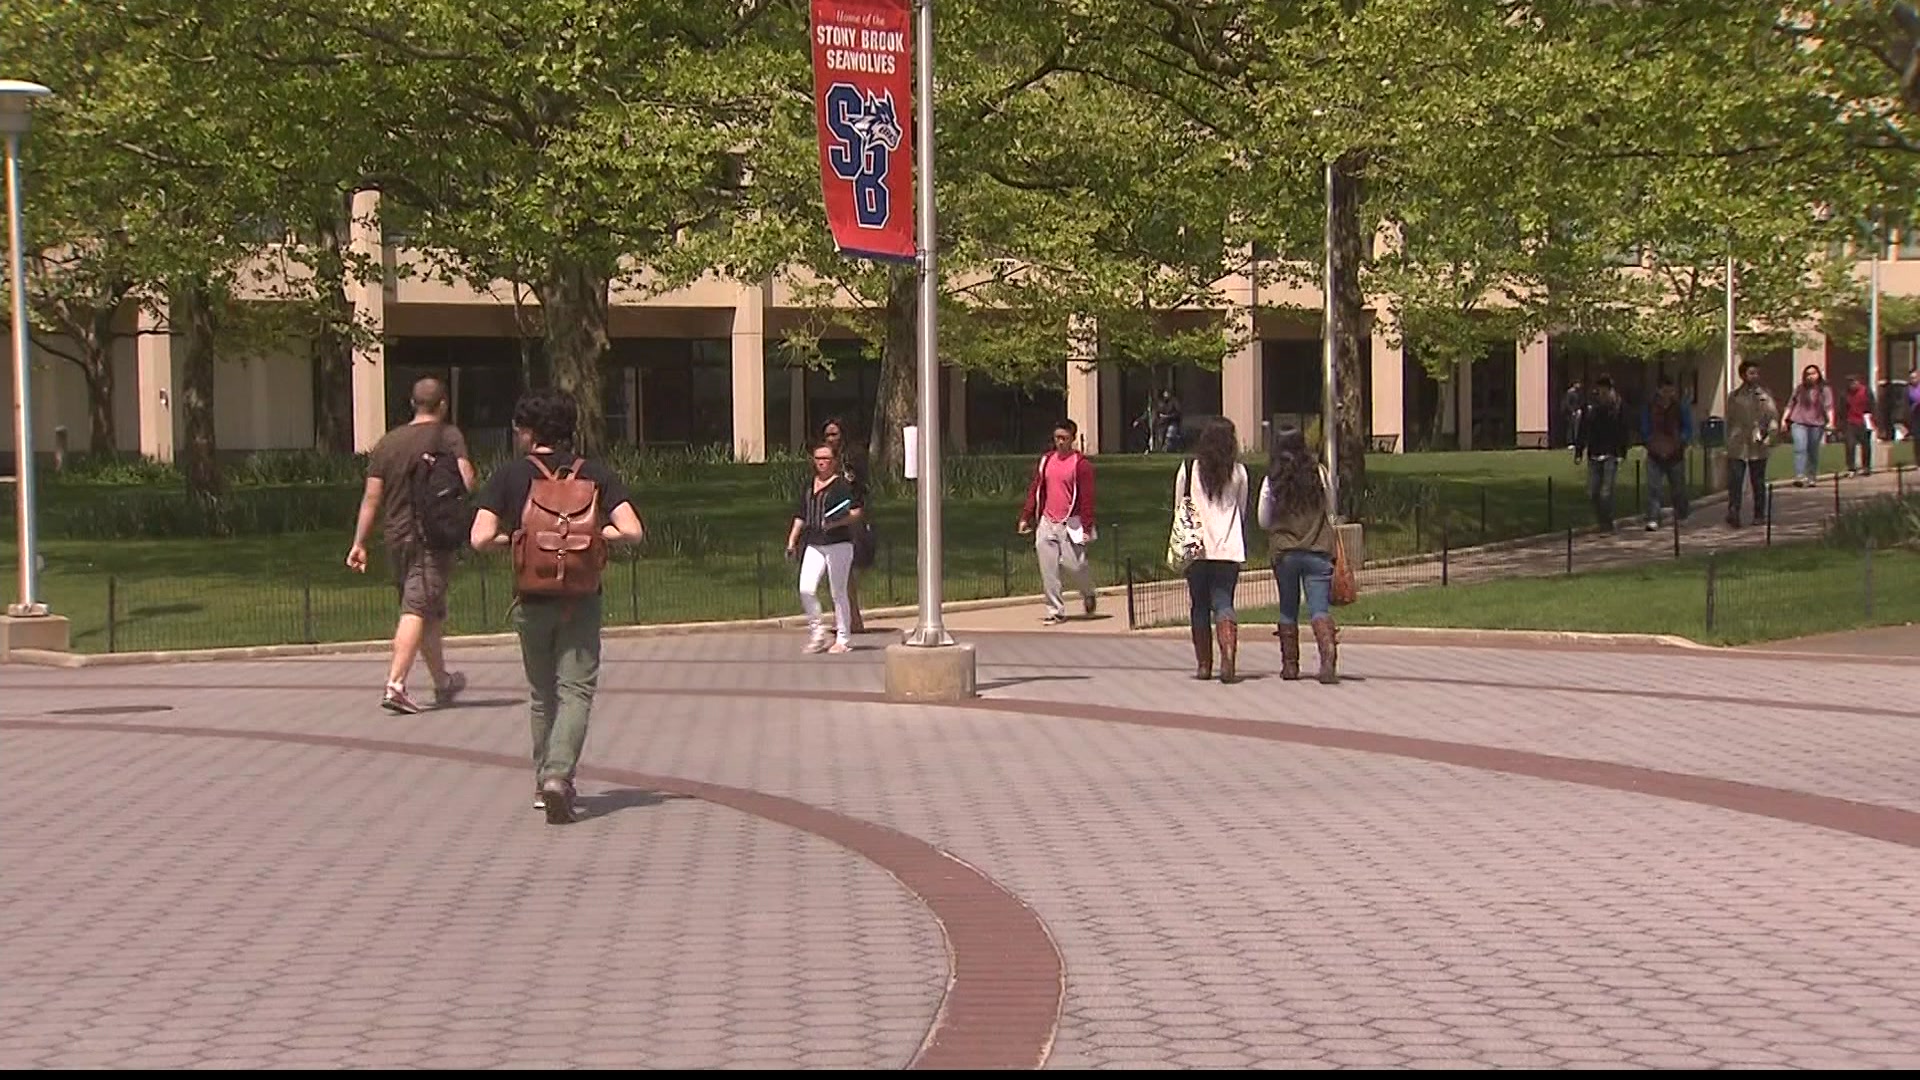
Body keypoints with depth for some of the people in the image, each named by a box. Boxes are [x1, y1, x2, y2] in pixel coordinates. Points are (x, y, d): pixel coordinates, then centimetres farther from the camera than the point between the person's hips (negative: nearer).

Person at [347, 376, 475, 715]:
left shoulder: (387, 442, 12)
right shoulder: (448, 436, -1)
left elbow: (371, 497, 10)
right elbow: (466, 477, -17)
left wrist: (359, 543, 12)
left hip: (396, 537, 6)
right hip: (432, 535, -6)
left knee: (430, 612, 18)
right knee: (418, 609, -10)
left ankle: (443, 683, 30)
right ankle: (395, 684, -22)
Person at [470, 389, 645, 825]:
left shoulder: (508, 476, -2)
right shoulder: (595, 474, 1)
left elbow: (481, 539, -11)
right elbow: (632, 531, -9)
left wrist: (511, 538, 9)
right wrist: (591, 534, 8)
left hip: (531, 600, 1)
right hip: (581, 597, -1)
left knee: (541, 693, 16)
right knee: (576, 690, -2)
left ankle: (544, 780, 21)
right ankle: (559, 774, -21)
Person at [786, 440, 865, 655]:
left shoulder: (844, 484, -4)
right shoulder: (808, 485, 15)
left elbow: (857, 512, -8)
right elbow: (800, 516, 23)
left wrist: (836, 523, -21)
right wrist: (792, 541, 18)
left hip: (839, 543, -5)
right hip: (813, 544, 5)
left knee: (838, 592, 0)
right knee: (806, 589, -9)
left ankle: (842, 639, 8)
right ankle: (817, 632, 6)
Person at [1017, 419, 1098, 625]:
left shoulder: (1081, 463, -5)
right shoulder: (1046, 460, 11)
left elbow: (1087, 498, -7)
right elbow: (1035, 490, 15)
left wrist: (1086, 527, -12)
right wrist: (1025, 517, 10)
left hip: (1070, 523, -5)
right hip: (1046, 522, 5)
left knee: (1073, 564, -7)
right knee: (1048, 571, 0)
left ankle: (1088, 594, 24)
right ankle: (1056, 611, 8)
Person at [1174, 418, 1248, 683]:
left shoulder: (1188, 470, -1)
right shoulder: (1238, 472, 1)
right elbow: (1241, 510, 10)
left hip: (1195, 549, 0)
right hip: (1229, 549, 0)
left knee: (1200, 607, 11)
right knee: (1224, 604, -1)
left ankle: (1203, 665, 13)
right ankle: (1228, 662, -18)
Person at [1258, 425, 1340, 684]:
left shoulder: (1272, 480, -3)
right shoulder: (1319, 473, -1)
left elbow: (1264, 522, 5)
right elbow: (1331, 514, 6)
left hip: (1284, 552, 0)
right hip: (1318, 551, 0)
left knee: (1288, 610, 12)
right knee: (1319, 608, -5)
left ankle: (1290, 665, 15)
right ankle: (1328, 655, -25)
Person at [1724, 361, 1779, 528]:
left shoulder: (1764, 395, 7)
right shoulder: (1734, 396, 11)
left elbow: (1773, 415, 0)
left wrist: (1769, 433, -17)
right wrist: (1729, 441, 13)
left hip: (1758, 445, 0)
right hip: (1737, 446, 0)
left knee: (1758, 482, 8)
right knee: (1734, 481, -11)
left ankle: (1759, 515, 17)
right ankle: (1733, 513, -14)